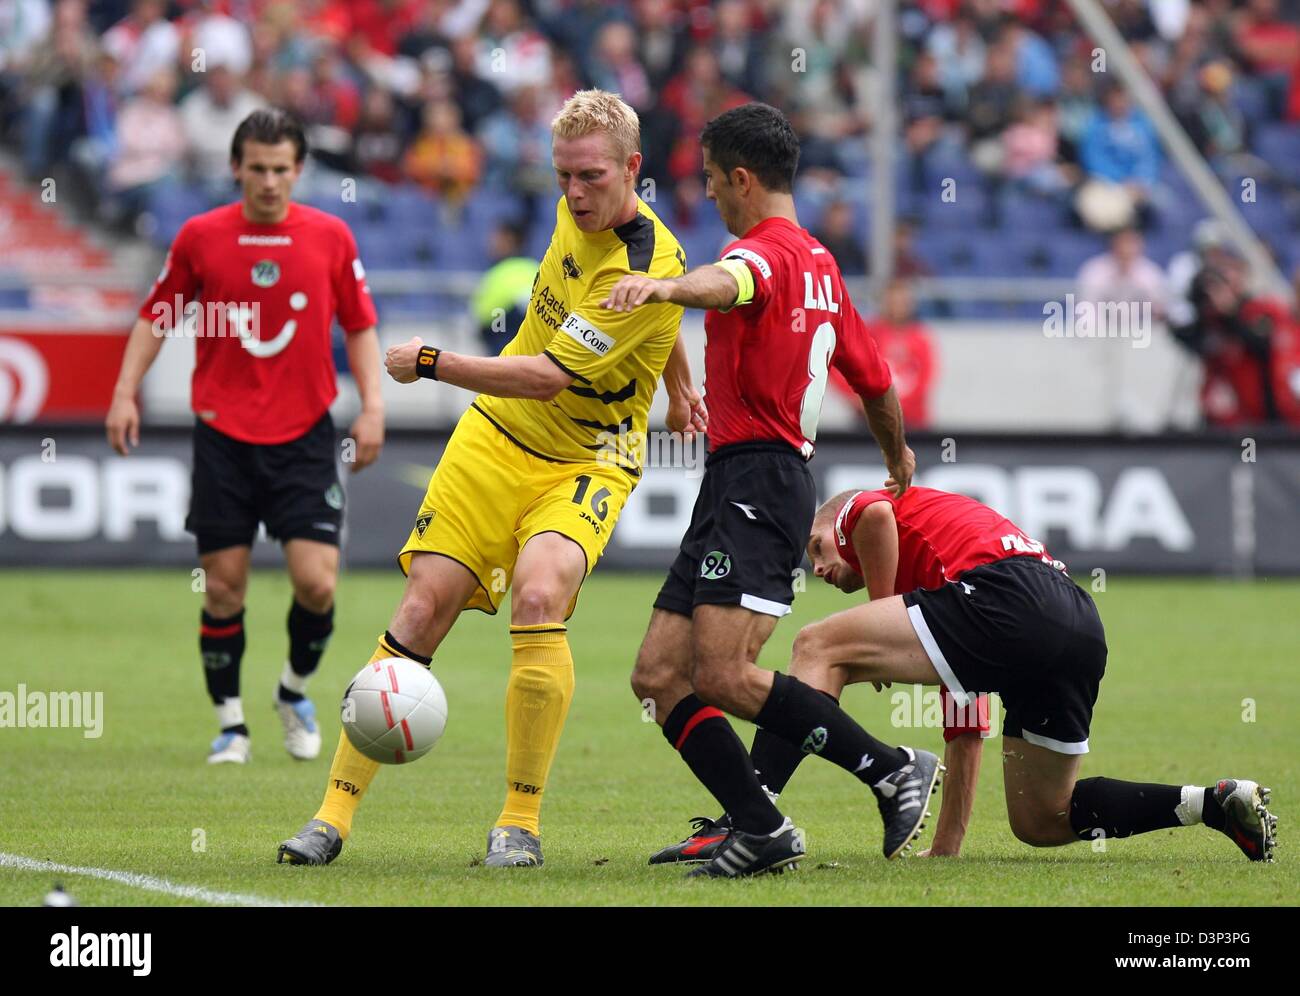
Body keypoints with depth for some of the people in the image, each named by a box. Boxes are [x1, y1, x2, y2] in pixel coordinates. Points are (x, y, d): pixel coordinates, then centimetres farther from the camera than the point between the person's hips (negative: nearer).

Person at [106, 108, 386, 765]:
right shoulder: (200, 236, 0)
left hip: (304, 435, 0)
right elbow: (156, 316, 10)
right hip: (222, 434, 0)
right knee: (223, 587, -1)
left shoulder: (330, 237, 1)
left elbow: (360, 325, 9)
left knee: (316, 582, -10)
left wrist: (372, 404, -1)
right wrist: (125, 393, 1)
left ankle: (296, 691, 18)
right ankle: (230, 724, 13)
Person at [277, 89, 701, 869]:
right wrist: (678, 386, 31)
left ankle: (522, 820, -18)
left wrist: (431, 362, -21)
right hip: (497, 437, 6)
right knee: (424, 608, -4)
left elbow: (546, 377, -27)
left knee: (540, 596, -30)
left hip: (587, 461, -6)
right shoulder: (578, 214, -1)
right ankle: (338, 811, 2)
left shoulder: (649, 271, -25)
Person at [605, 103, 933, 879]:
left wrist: (665, 287, -56)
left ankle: (894, 770, -12)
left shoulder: (767, 249, -8)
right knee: (659, 676, 5)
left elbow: (728, 283, -35)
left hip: (756, 477, -10)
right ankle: (761, 831, 1)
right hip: (736, 490, 10)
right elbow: (875, 380, 31)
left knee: (725, 676, -20)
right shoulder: (819, 265, 21)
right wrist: (900, 460, 48)